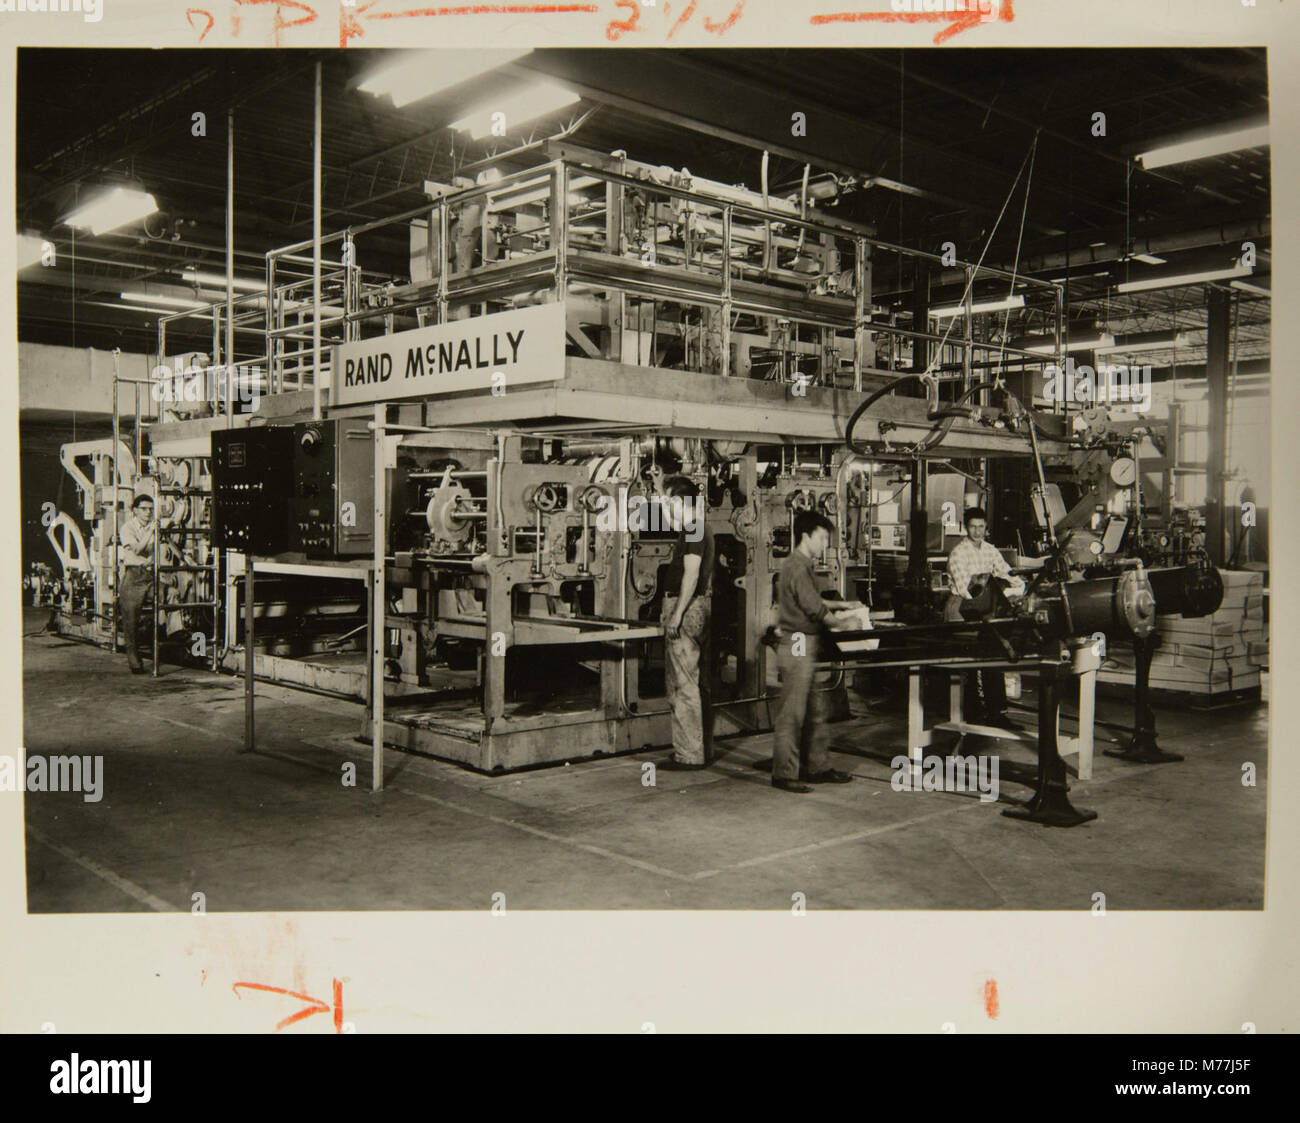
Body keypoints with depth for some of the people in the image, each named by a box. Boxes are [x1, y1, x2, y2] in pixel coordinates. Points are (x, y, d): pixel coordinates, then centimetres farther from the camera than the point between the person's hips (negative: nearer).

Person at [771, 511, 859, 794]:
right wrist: (840, 621, -3)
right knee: (791, 713, -4)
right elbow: (815, 610, -18)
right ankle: (784, 774, 1)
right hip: (798, 646, -11)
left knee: (815, 710, 15)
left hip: (806, 646, 11)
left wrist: (834, 606, 16)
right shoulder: (798, 568, -17)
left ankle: (817, 767, 23)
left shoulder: (799, 565, 16)